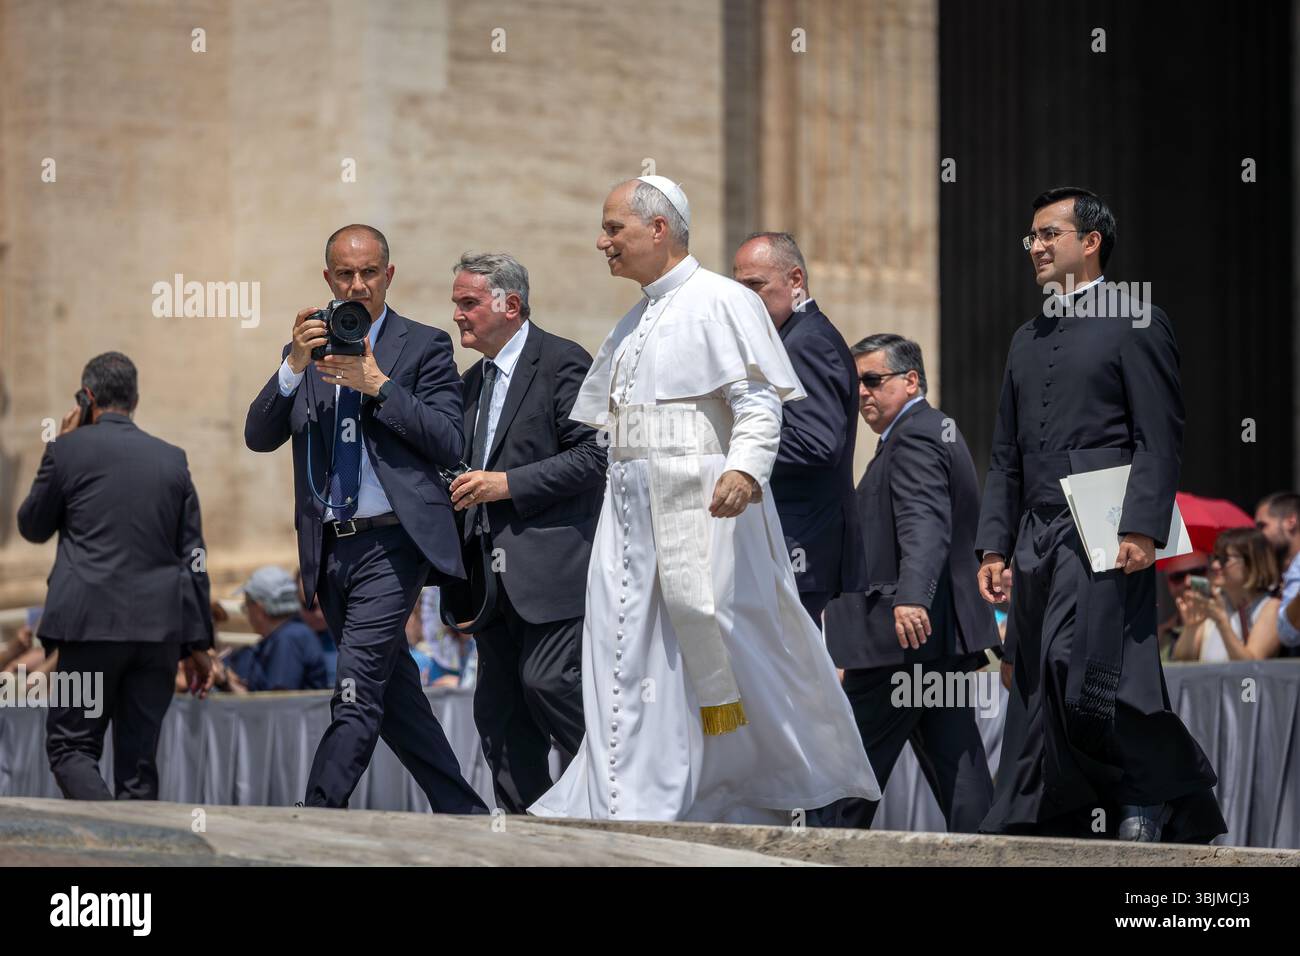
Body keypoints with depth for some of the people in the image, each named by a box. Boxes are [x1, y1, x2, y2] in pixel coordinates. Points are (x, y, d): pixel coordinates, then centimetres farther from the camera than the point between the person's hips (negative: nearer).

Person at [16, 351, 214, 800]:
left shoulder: (69, 449, -2)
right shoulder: (172, 459, 9)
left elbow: (32, 526, 12)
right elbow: (193, 556, 8)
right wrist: (197, 644, 12)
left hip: (92, 624, -4)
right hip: (160, 629, 4)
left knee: (70, 746, 3)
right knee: (139, 758, 9)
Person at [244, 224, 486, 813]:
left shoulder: (424, 347, 2)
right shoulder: (307, 352, 14)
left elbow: (450, 443, -7)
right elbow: (260, 436, 3)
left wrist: (378, 385, -15)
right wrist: (294, 366, -11)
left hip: (390, 544, -6)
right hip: (329, 552, 6)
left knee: (356, 695, -14)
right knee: (393, 695, 11)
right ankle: (462, 815, 21)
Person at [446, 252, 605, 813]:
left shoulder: (563, 363, -6)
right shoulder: (474, 382, 20)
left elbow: (592, 456, -15)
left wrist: (507, 484, -17)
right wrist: (464, 566, 15)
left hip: (554, 569, -9)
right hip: (495, 573, 9)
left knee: (548, 681, -17)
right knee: (497, 706, 5)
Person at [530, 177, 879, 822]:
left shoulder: (720, 302, -6)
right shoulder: (634, 324, 20)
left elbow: (760, 403, -16)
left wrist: (744, 470, -31)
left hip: (700, 509, -8)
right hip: (632, 514, 8)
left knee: (725, 662, -3)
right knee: (625, 660, -1)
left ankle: (781, 799, 12)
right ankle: (626, 816, -3)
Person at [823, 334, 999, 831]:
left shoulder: (913, 440, -12)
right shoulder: (940, 431, 21)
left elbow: (925, 526, -28)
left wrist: (912, 596, -41)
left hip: (904, 632, -11)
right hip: (943, 634, 11)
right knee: (954, 760, 7)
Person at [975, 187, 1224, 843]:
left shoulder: (1136, 321, 1)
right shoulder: (1027, 340, 23)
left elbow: (1159, 439, -8)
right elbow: (1005, 457, 21)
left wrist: (1141, 529, -18)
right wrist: (994, 545, 12)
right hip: (1037, 536, 7)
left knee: (1083, 667, -18)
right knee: (1037, 687, 4)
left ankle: (1158, 792, -3)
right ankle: (1037, 821, 6)